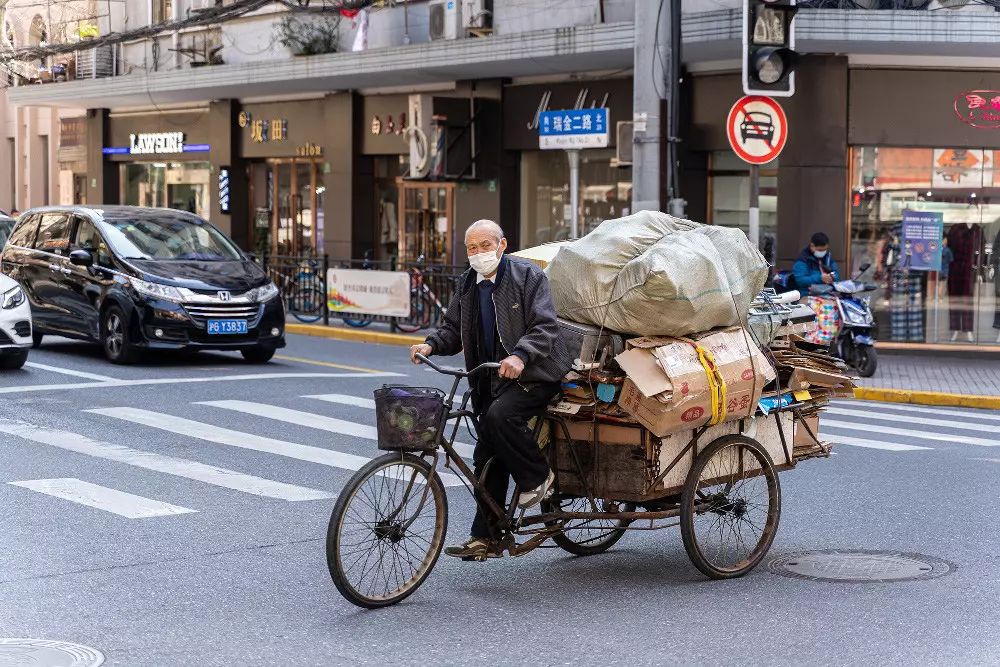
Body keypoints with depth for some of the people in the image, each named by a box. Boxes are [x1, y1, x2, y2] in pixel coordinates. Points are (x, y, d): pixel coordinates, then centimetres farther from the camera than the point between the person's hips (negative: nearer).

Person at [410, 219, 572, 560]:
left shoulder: (528, 276, -10)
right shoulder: (467, 285, 10)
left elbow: (545, 327, -18)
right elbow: (454, 329, 14)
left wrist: (520, 356, -36)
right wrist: (431, 344, -8)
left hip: (533, 374, -7)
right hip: (491, 381, 7)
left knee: (500, 415, -32)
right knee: (487, 459, 5)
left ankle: (537, 477, -8)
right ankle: (485, 538, 12)